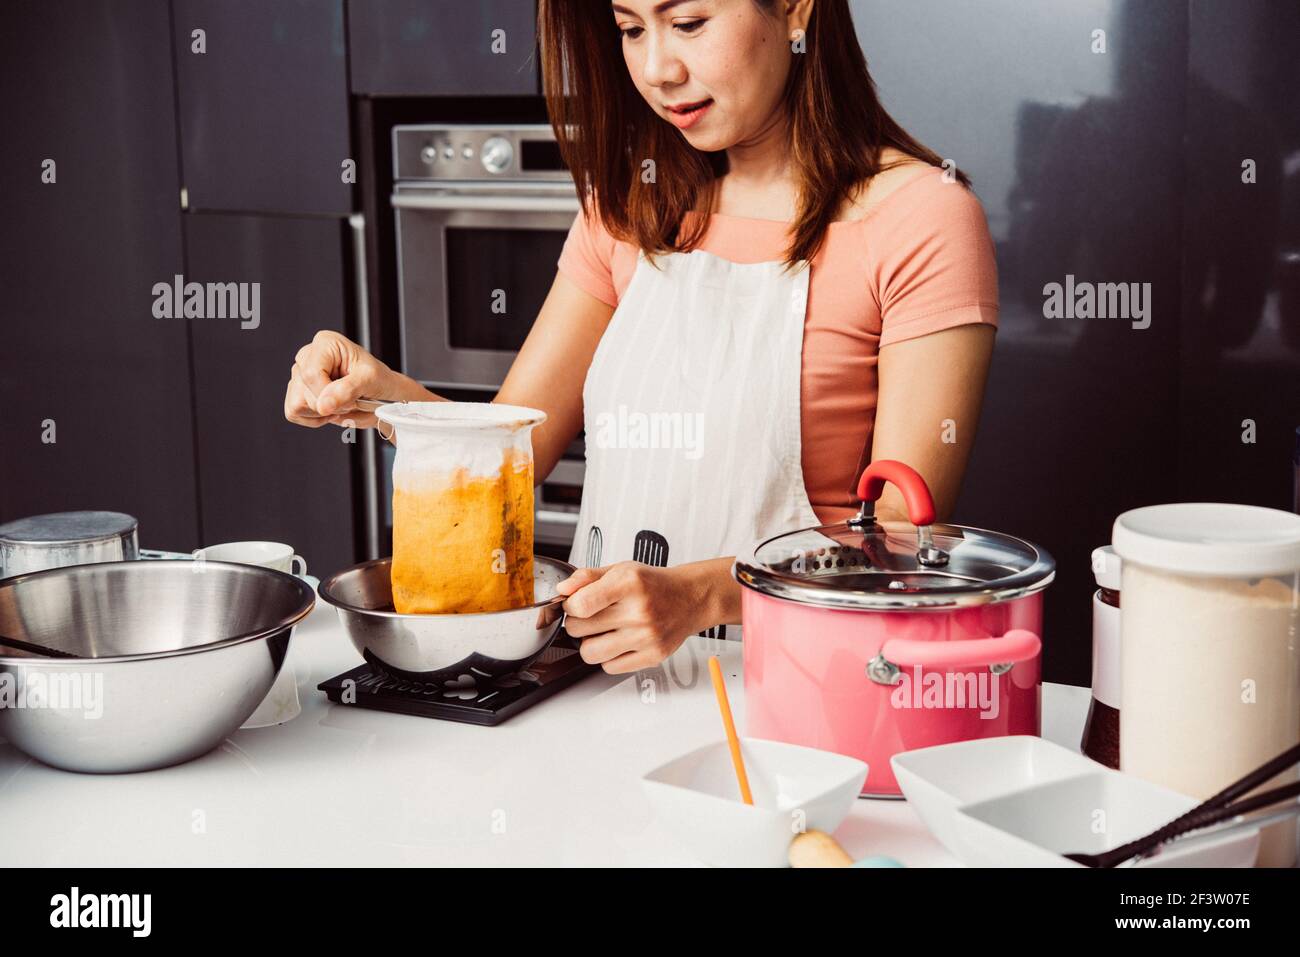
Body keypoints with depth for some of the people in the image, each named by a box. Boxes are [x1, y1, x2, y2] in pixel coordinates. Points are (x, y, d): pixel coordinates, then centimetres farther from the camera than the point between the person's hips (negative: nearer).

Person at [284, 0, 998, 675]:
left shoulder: (919, 217, -6)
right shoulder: (631, 207, 13)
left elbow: (901, 531, -13)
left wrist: (700, 594, -27)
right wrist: (383, 395, -10)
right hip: (610, 665, 5)